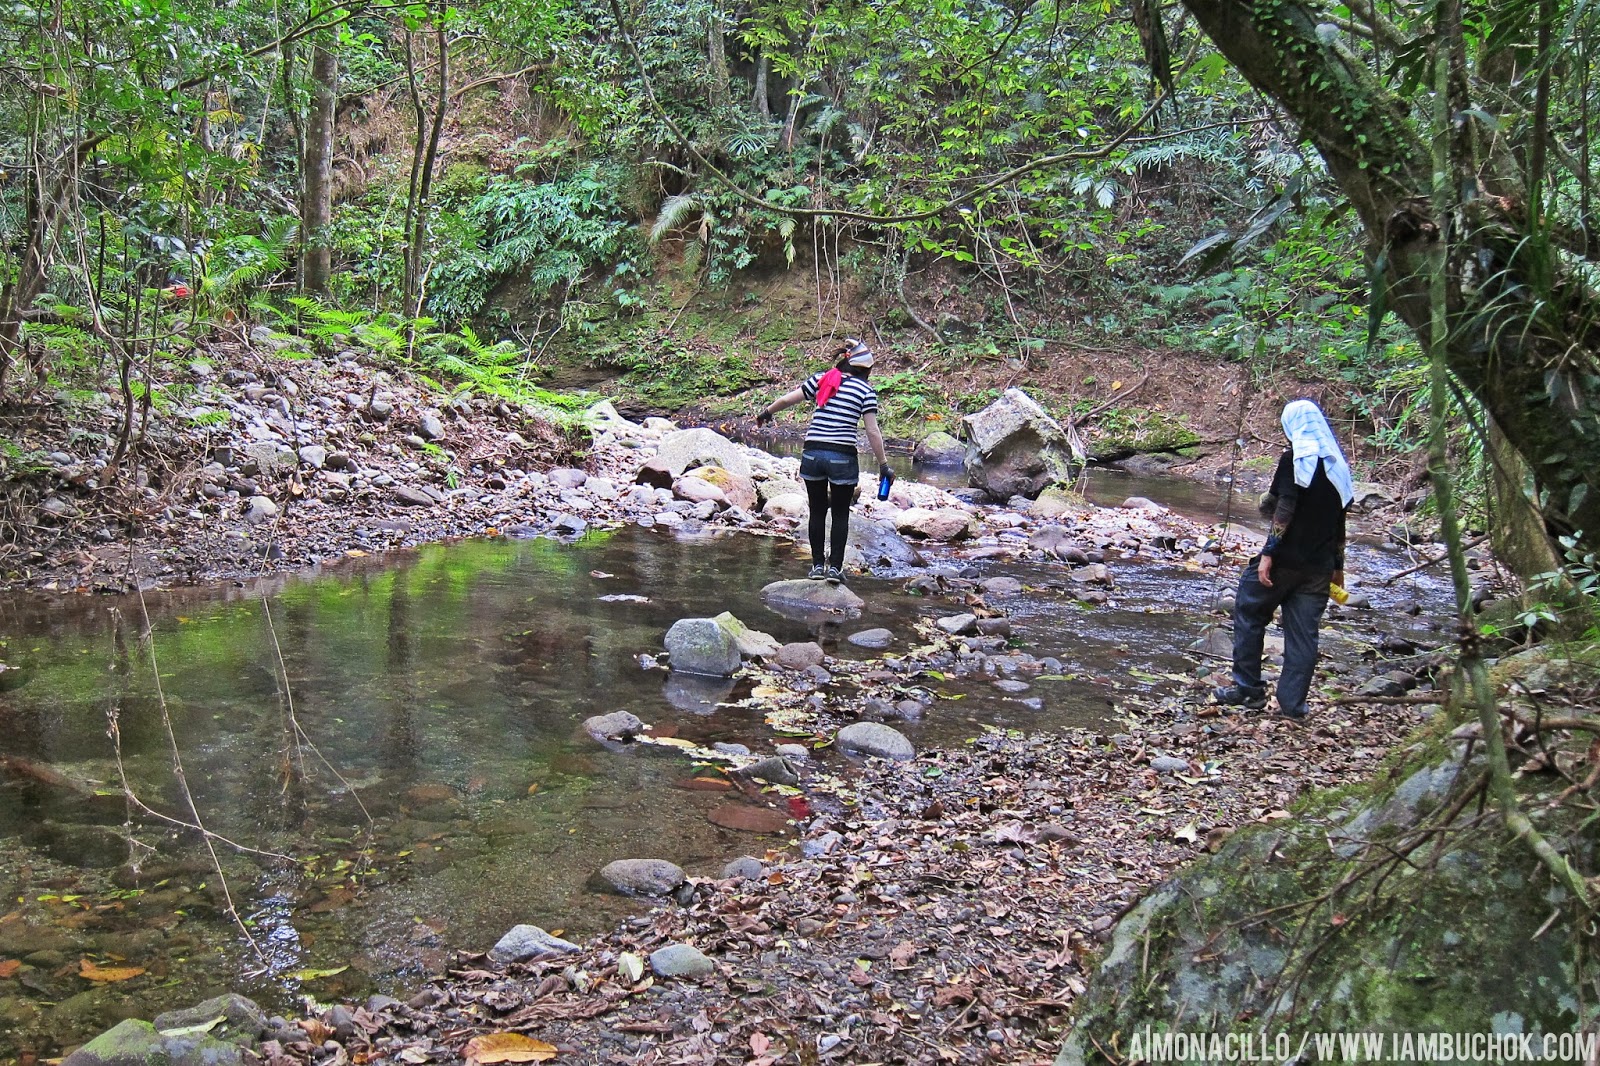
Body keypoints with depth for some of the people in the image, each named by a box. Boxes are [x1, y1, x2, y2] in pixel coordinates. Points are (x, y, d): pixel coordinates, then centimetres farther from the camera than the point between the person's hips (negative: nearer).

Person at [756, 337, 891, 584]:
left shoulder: (821, 379, 8)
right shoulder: (865, 390, 0)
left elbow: (787, 399, 14)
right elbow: (872, 432, -3)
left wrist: (766, 413, 32)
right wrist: (883, 464, 4)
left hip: (812, 453, 3)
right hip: (842, 457, -3)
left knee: (817, 511, 15)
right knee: (840, 514, 10)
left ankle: (818, 565, 20)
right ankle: (835, 568, 10)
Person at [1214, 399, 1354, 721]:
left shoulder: (1295, 458, -7)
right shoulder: (1338, 464, 13)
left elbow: (1284, 509, -17)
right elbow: (1339, 520, 17)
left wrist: (1269, 552, -16)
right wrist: (1338, 566, 23)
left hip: (1287, 559, -6)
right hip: (1319, 567, 6)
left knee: (1249, 613, 9)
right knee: (1303, 632, 6)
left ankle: (1248, 689, 9)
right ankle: (1292, 704, 8)